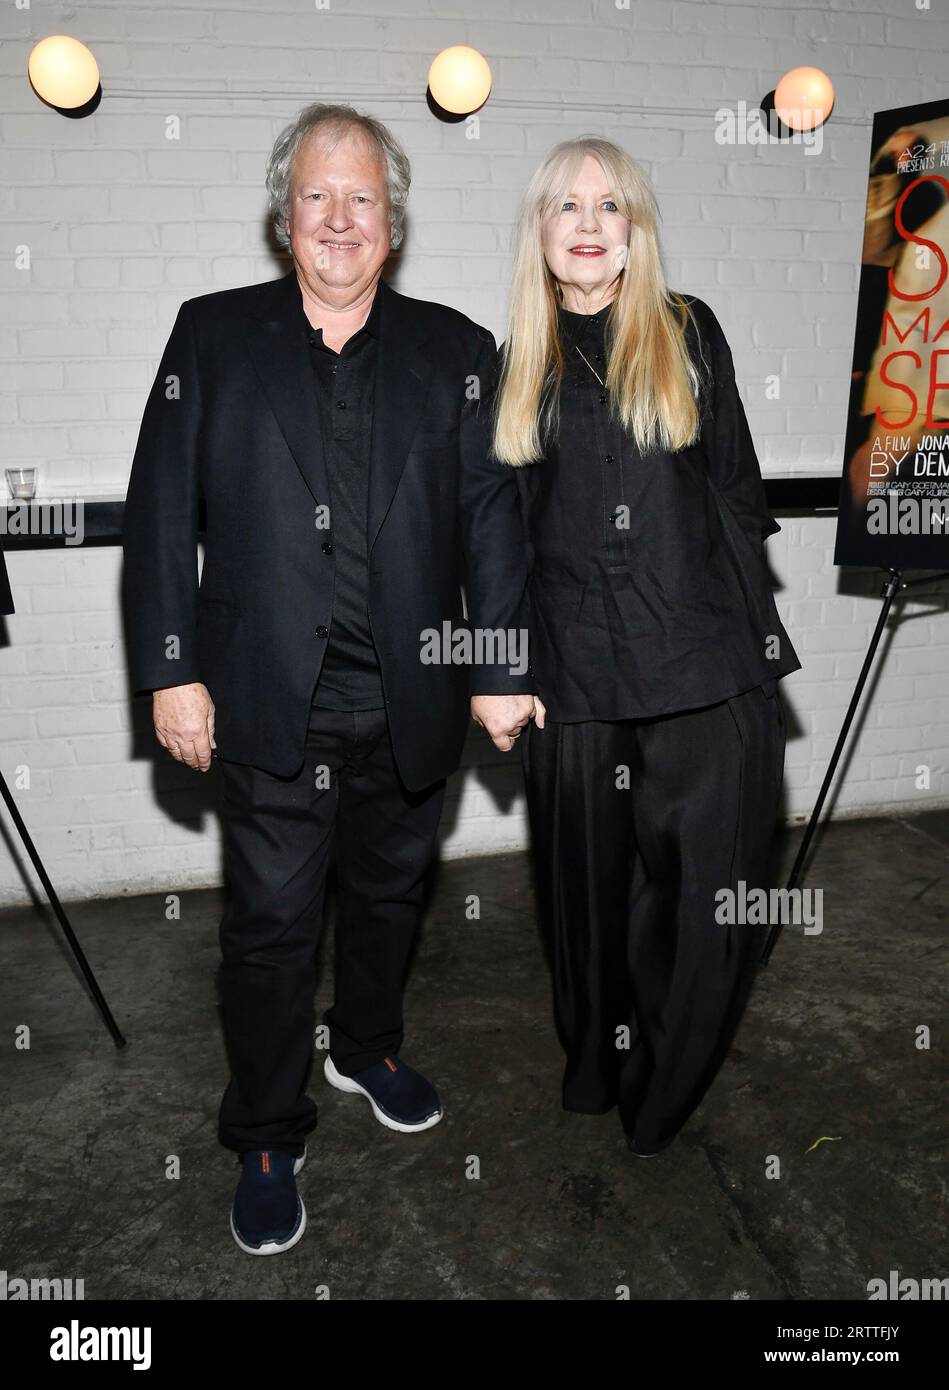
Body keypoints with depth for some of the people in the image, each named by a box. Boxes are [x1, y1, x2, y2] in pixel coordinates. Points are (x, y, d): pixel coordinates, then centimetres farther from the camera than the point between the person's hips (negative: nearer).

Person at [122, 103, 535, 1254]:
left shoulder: (455, 352, 5)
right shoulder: (212, 335, 3)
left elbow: (491, 516, 1)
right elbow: (160, 512, 0)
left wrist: (499, 670, -6)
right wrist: (170, 671, -7)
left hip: (409, 704, 2)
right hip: (268, 704, -1)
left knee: (390, 892, 20)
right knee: (270, 922, 8)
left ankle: (367, 1047, 47)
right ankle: (267, 1138, 30)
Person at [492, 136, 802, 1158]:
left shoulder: (688, 331, 9)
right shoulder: (515, 363, 11)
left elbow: (736, 489, 8)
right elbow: (502, 528, 13)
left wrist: (758, 632, 2)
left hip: (707, 670, -1)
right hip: (576, 678, 1)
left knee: (713, 896, 1)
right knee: (591, 891, 12)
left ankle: (665, 1094, 25)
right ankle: (598, 1072, 36)